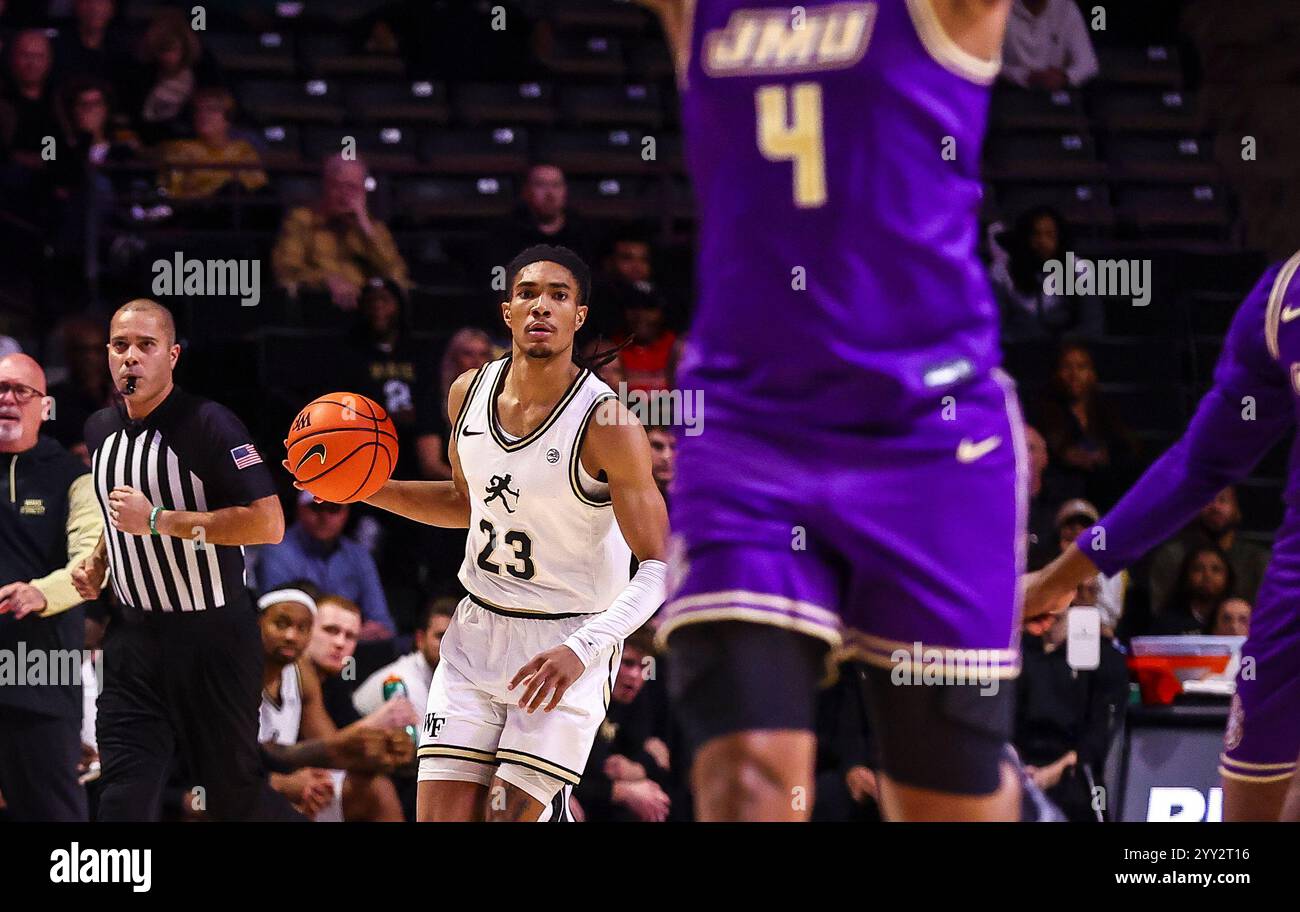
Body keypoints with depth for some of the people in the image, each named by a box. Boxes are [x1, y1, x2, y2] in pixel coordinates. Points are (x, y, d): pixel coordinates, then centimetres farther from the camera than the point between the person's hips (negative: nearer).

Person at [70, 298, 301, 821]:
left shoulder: (208, 425, -16)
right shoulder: (100, 430, 8)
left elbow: (268, 523, -25)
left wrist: (157, 520, -24)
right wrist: (97, 562, 10)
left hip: (213, 638, -5)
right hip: (134, 636, 5)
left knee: (234, 795, 6)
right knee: (123, 799, -8)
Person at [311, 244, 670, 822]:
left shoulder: (607, 423, -17)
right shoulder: (470, 392, 1)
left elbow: (657, 567, -17)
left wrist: (582, 649, -30)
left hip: (565, 646, -5)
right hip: (476, 632, 5)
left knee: (510, 816, -11)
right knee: (441, 818, -3)